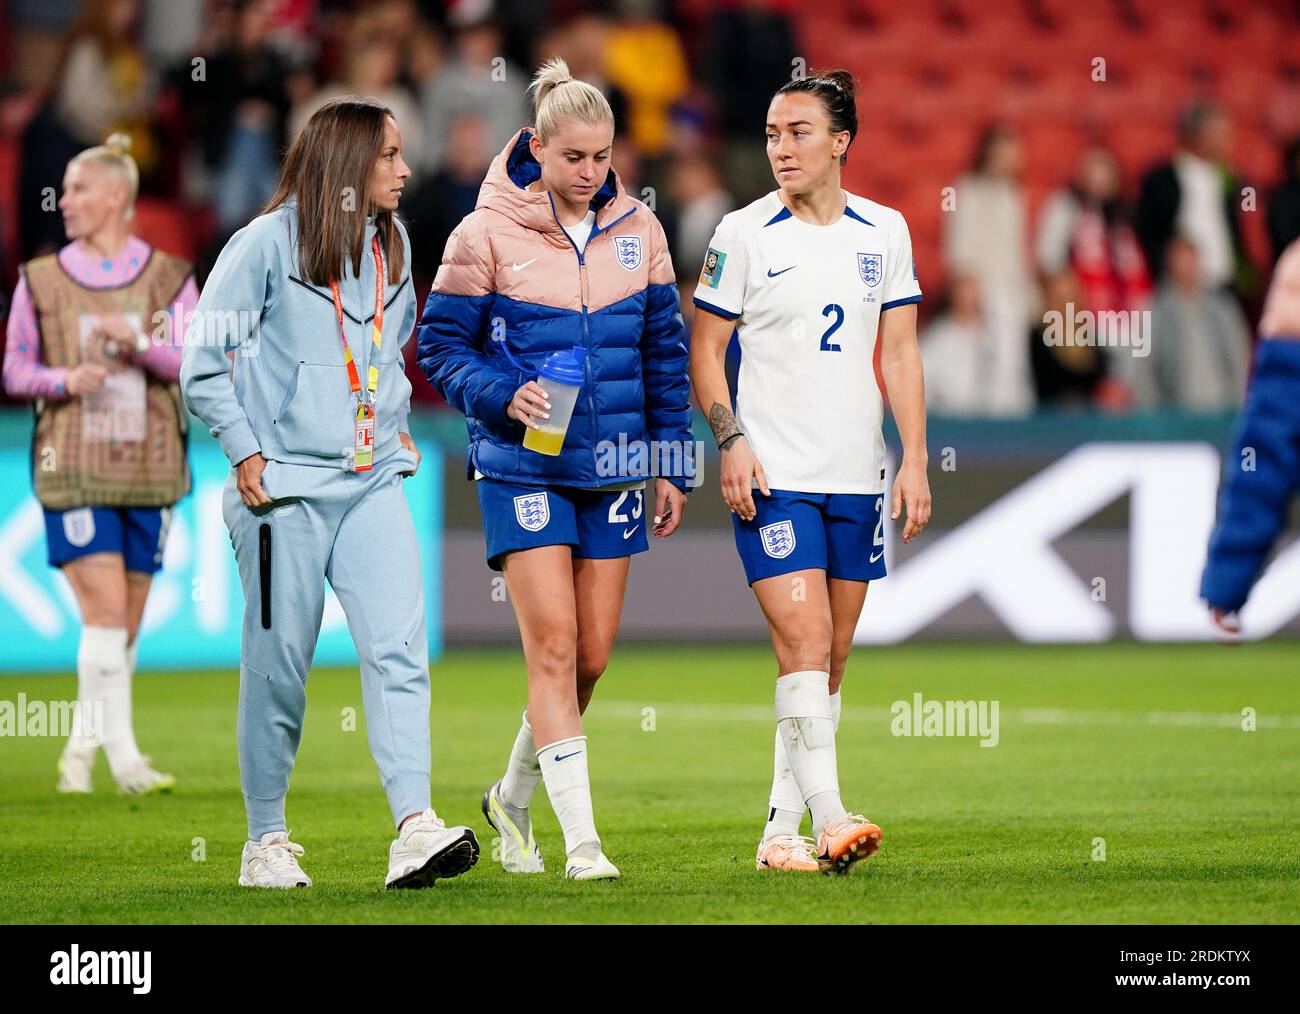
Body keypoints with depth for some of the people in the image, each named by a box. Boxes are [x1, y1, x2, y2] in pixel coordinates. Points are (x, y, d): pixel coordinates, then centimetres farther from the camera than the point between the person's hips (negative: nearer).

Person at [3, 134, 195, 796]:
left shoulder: (169, 279, 5)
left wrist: (136, 341, -18)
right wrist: (65, 380, -12)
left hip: (147, 465, 2)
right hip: (73, 465, -2)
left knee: (125, 623, 5)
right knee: (104, 610, -14)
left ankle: (80, 749, 21)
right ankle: (123, 755, -13)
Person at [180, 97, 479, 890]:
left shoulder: (392, 246, 12)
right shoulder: (267, 244, -6)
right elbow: (204, 364, -4)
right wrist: (246, 452, -8)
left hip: (373, 484, 5)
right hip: (286, 490, -5)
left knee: (400, 647, -12)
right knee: (280, 666, 1)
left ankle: (416, 828, -20)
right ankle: (266, 841, 14)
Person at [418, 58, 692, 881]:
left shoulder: (638, 230, 6)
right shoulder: (487, 234, -6)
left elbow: (666, 353, 12)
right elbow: (440, 347, -1)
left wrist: (674, 467, 10)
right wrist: (505, 397, -19)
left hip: (613, 470, 4)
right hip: (523, 467, -4)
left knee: (592, 656, 6)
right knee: (553, 644, -11)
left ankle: (515, 795, 30)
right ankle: (581, 839, -11)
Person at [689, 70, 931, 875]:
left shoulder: (885, 232, 7)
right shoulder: (743, 235, -2)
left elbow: (899, 353, 9)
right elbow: (705, 348, 2)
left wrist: (915, 460, 3)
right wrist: (732, 439, -11)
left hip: (857, 478, 4)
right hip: (773, 477, -4)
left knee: (830, 663, 7)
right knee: (804, 643, -16)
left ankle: (782, 831, 15)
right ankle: (829, 820, -20)